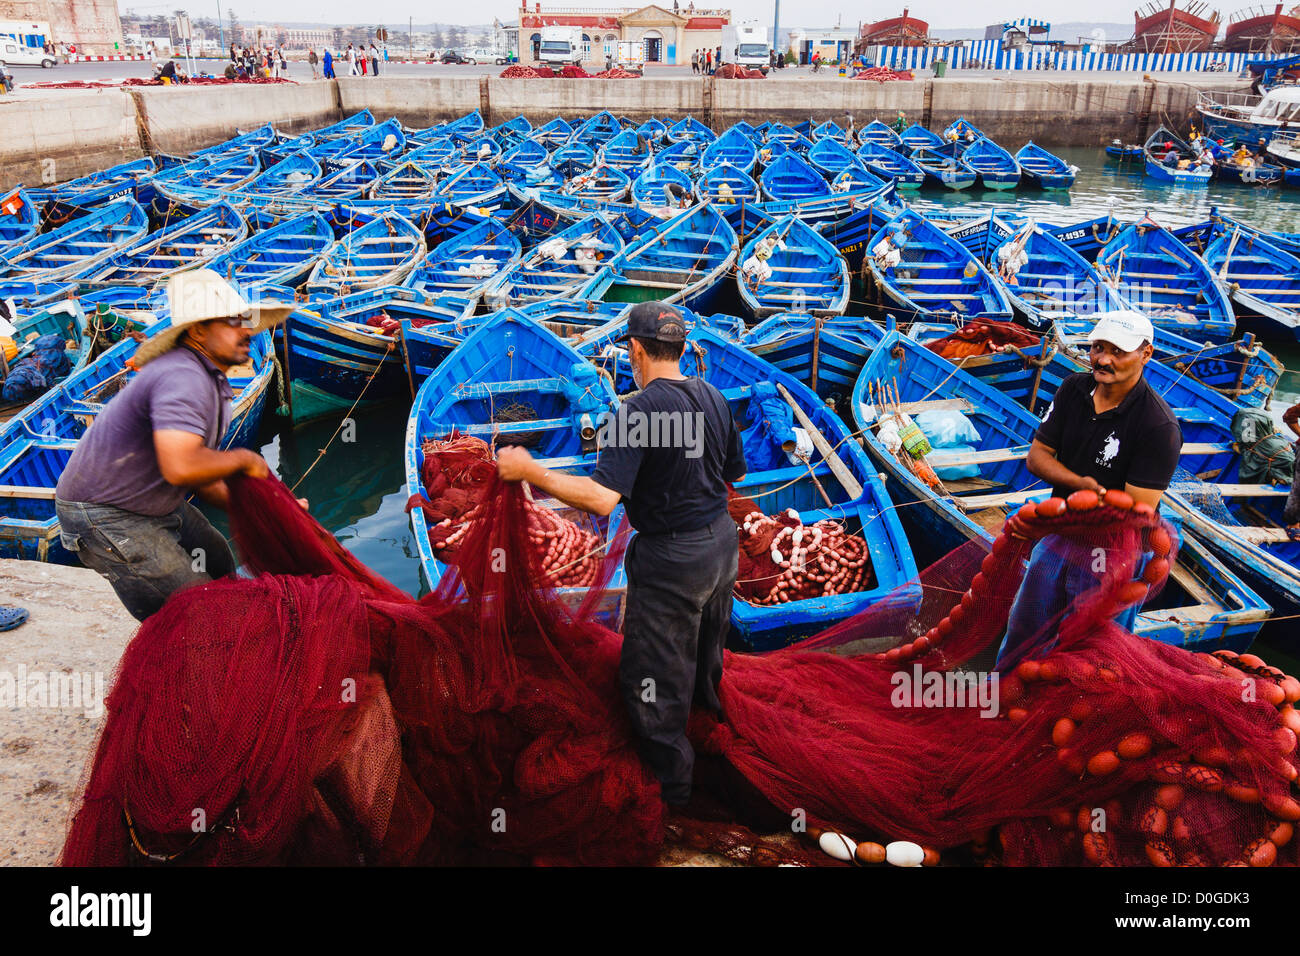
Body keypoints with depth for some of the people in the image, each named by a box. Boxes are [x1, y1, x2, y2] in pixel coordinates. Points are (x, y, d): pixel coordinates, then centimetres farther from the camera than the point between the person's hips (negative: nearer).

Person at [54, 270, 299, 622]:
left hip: (158, 504, 11)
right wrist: (242, 459, -24)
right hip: (106, 517, -11)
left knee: (219, 565, 26)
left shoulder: (211, 382, 7)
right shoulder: (182, 377, -27)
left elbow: (202, 477, 10)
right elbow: (181, 467, -41)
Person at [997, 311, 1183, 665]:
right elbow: (1037, 456, -2)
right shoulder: (1074, 389, -5)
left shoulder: (1160, 426, -23)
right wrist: (1081, 483, -19)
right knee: (1023, 627, 20)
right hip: (1059, 534, 6)